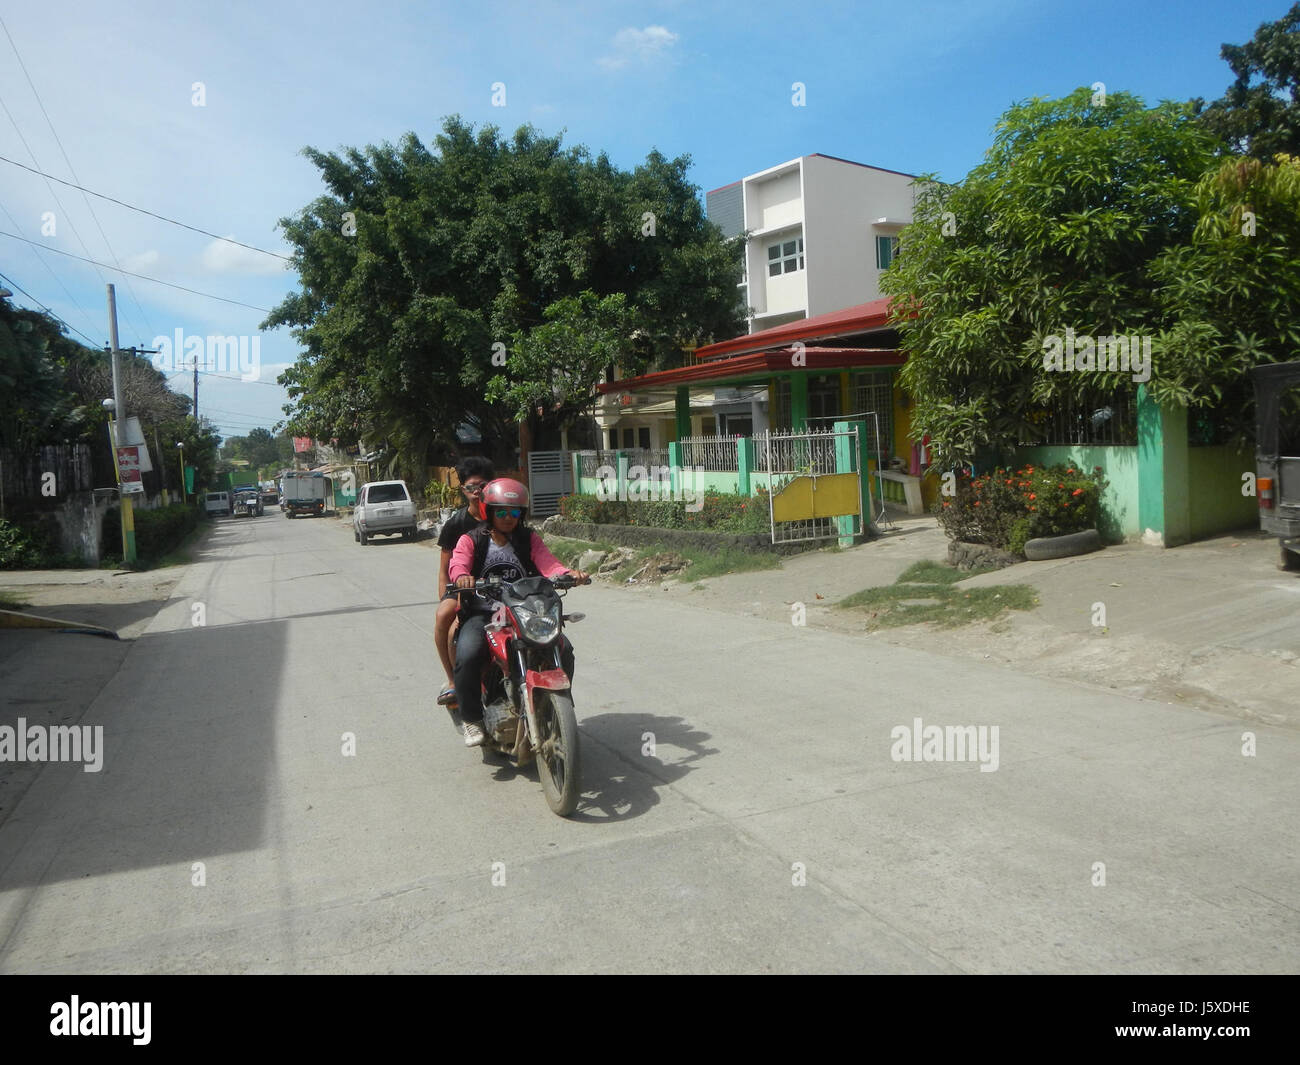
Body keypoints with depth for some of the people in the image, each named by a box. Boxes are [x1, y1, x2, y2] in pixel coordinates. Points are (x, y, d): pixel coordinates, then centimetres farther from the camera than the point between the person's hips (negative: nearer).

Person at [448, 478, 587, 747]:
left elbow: (547, 563, -2)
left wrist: (569, 573, -24)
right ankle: (471, 718, -7)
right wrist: (463, 577, -38)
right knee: (468, 656, -30)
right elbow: (457, 564, -13)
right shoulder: (471, 540, 6)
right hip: (482, 613, -2)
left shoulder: (528, 539, 13)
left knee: (563, 648, -16)